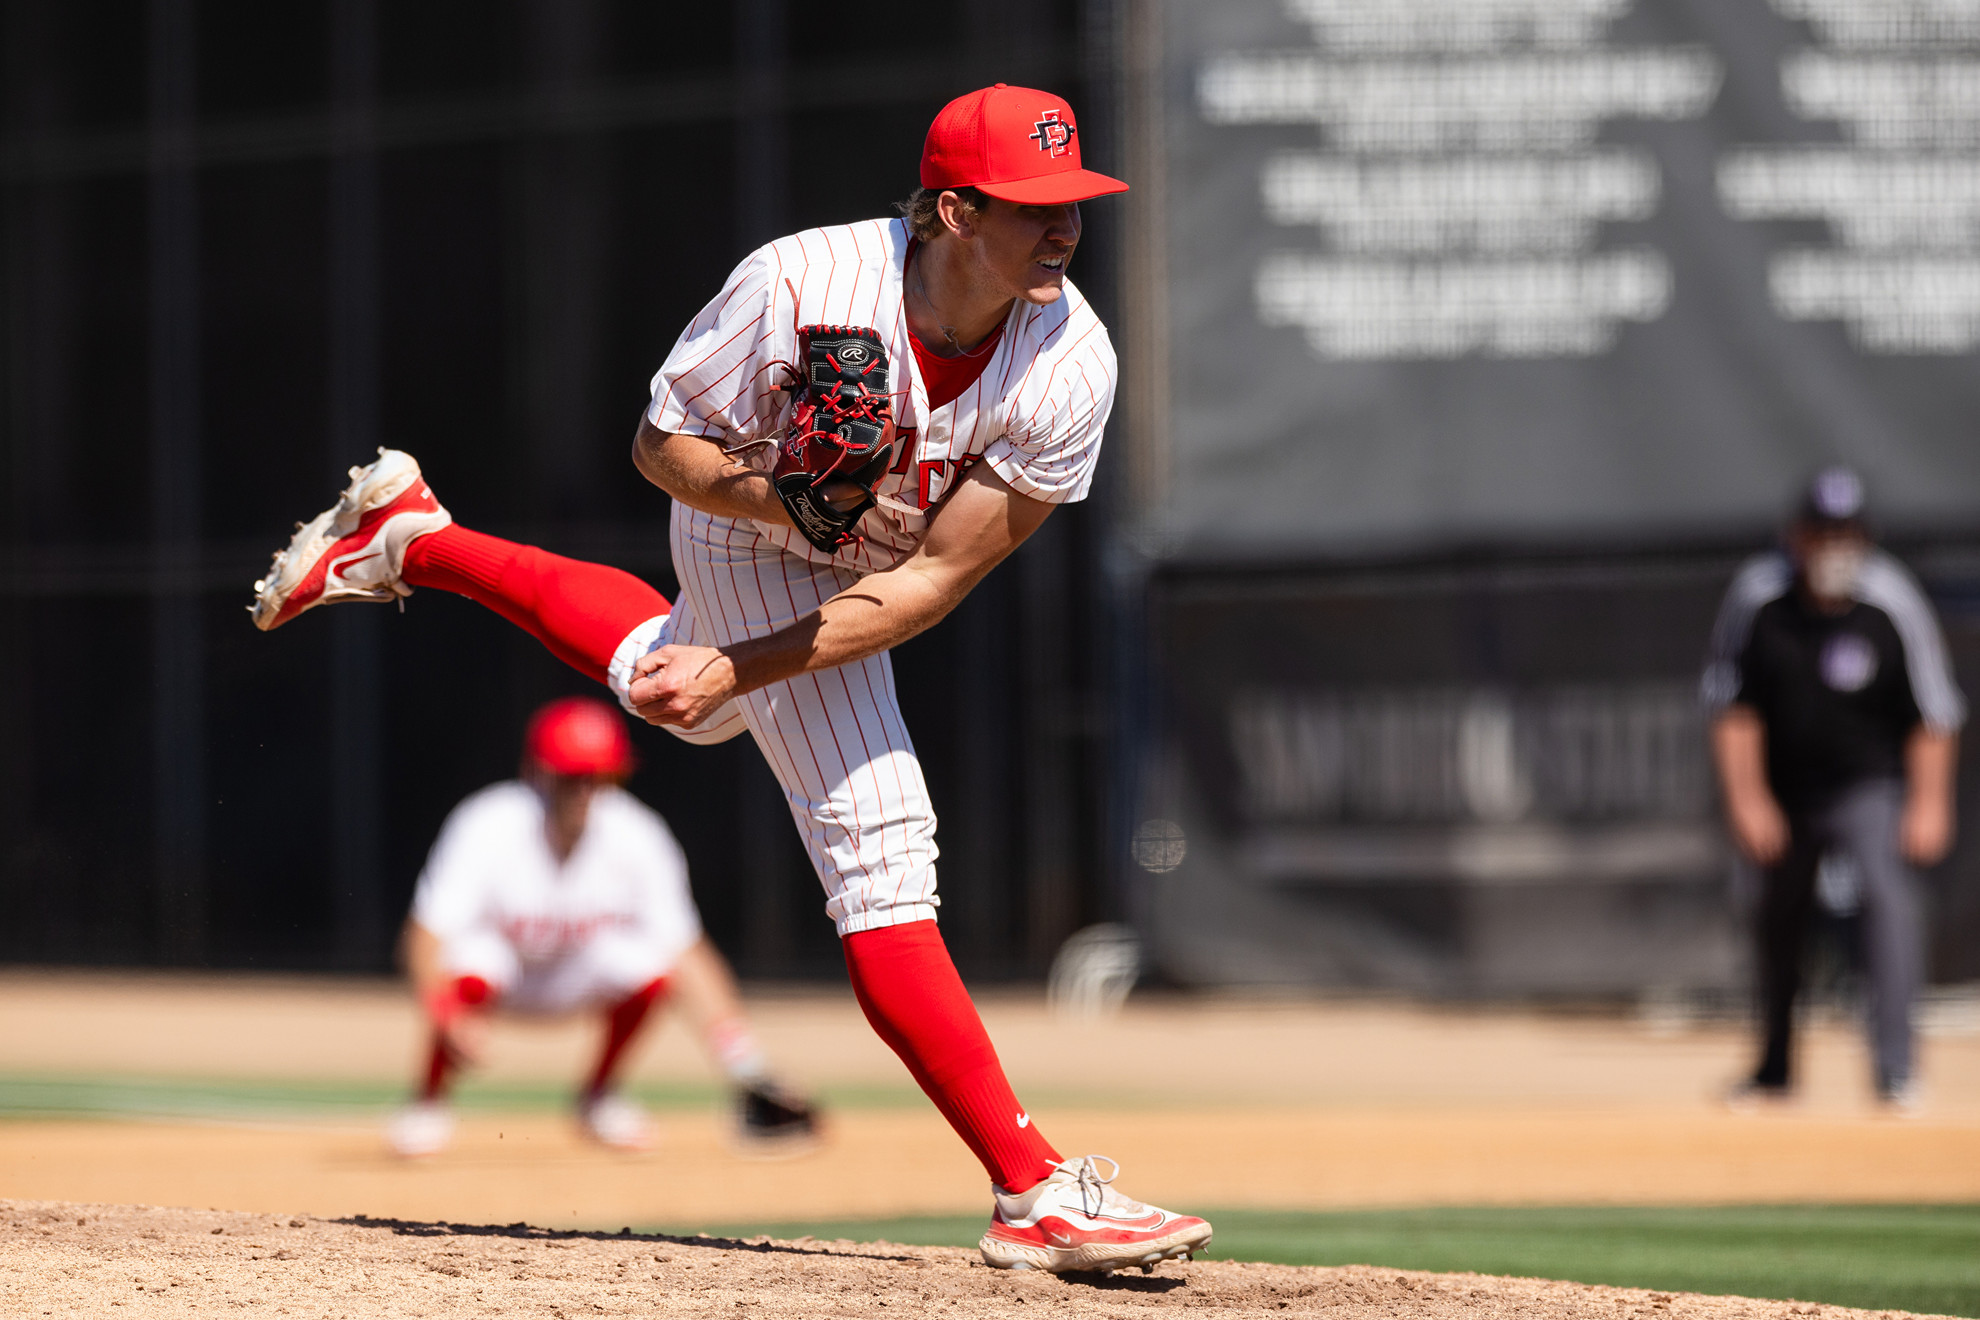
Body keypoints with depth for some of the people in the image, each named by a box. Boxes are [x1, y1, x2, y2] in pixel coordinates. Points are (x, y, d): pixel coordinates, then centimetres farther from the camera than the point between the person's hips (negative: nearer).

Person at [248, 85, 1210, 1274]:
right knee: (878, 836, -18)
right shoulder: (800, 287, -37)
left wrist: (737, 669, -34)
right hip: (752, 546, -5)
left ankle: (413, 539, 50)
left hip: (861, 580, 5)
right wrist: (769, 496, -40)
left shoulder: (1071, 366, -31)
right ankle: (1035, 1190, -22)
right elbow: (662, 444, -19)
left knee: (698, 707, 32)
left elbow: (935, 581, -28)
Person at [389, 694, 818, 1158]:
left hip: (577, 980, 3)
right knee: (473, 965, -37)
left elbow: (687, 953, -23)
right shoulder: (488, 828, -30)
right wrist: (446, 1016, -54)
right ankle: (429, 1100, -11)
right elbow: (427, 935, -34)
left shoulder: (637, 836, -23)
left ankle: (601, 1094, 1)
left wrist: (746, 1067, -32)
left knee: (653, 964, -26)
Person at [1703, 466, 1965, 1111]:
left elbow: (1933, 711, -6)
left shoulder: (1893, 603, -15)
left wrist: (1929, 803, -9)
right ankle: (1775, 1067, 31)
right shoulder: (1758, 597, -13)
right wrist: (1746, 797, -10)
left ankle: (1896, 1065, -26)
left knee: (1889, 891, -23)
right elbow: (1732, 705, -5)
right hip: (1783, 788, 2)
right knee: (1777, 919, 11)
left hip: (1870, 786, -2)